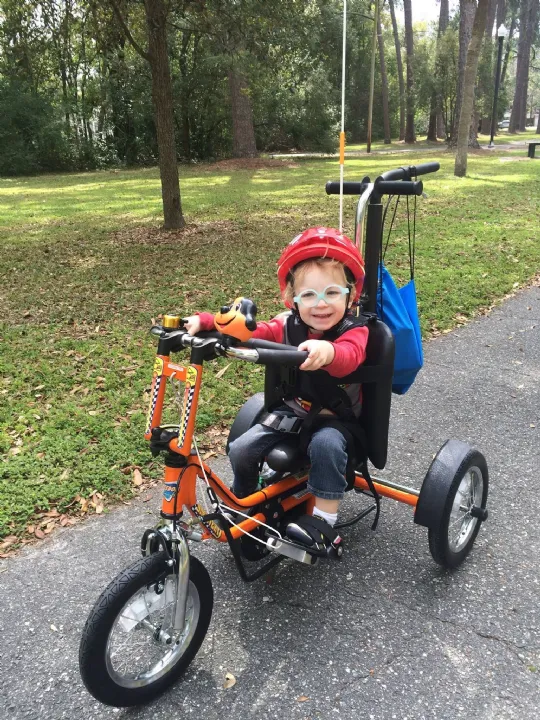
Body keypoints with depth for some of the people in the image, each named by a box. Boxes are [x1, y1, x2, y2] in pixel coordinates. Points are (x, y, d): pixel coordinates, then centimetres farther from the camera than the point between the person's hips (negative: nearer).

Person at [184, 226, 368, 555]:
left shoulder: (354, 330, -18)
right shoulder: (286, 326, -5)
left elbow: (349, 356, -42)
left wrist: (327, 351, -66)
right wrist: (204, 322, -30)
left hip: (336, 419, -4)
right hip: (292, 411, 4)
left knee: (326, 444, -37)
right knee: (241, 450, -10)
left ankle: (324, 520, -20)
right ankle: (242, 505, 20)